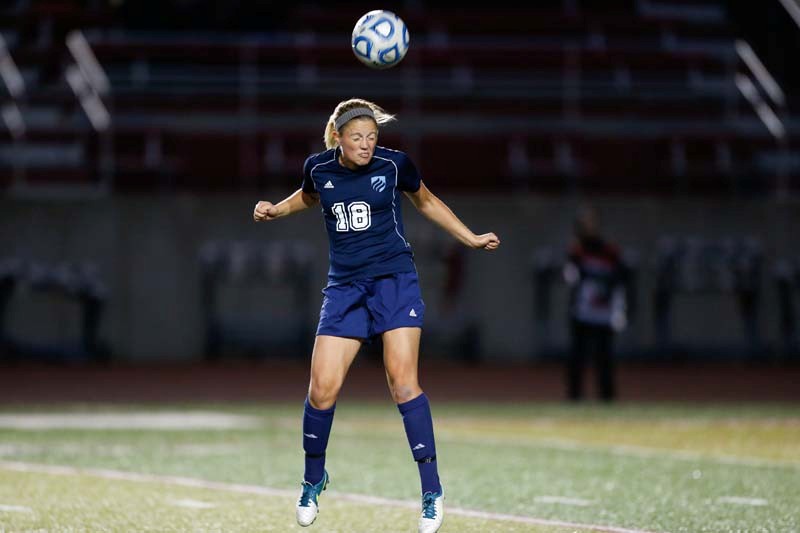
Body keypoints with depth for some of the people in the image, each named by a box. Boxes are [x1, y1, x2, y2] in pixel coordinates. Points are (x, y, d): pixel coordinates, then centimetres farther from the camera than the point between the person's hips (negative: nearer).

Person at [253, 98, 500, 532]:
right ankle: (313, 480, 21)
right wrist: (275, 211, 7)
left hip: (394, 280, -2)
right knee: (322, 388, -5)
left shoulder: (394, 164, -6)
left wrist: (472, 239, 10)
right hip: (345, 286, 2)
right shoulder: (318, 167, 0)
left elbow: (426, 202, 13)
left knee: (402, 380, -15)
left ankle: (431, 491, -9)